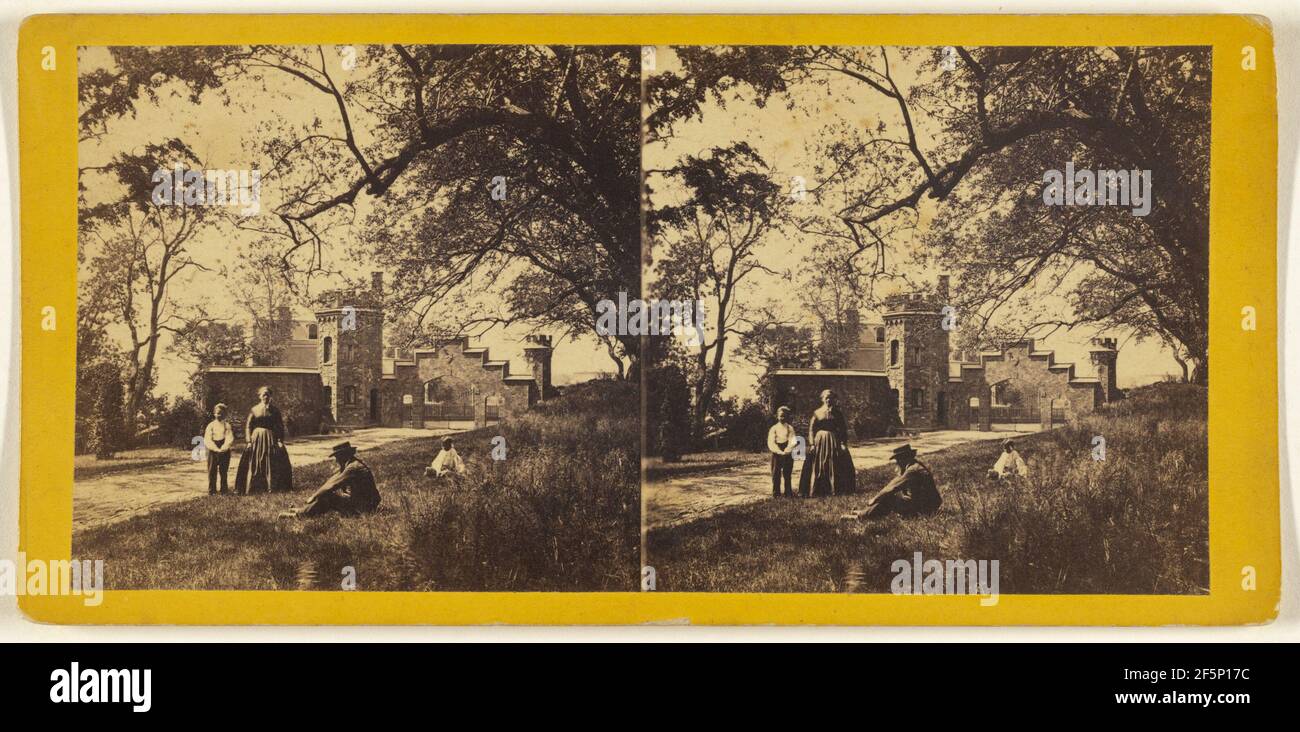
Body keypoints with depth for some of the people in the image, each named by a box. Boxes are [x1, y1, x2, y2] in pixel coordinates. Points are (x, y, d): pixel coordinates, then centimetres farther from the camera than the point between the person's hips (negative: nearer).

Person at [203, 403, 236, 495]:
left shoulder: (227, 425, 4)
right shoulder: (211, 425, 5)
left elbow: (229, 438, -5)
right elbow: (207, 439, -3)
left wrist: (223, 448, -19)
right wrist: (216, 449, -16)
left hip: (224, 451, -1)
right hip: (212, 451, 1)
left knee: (223, 471, 3)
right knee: (212, 471, 0)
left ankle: (224, 490, 9)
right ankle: (212, 490, 6)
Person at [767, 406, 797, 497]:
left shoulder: (790, 428, 6)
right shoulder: (774, 428, 6)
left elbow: (792, 441, -3)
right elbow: (771, 443, -3)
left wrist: (786, 451, -18)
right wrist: (779, 452, -16)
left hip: (788, 454, 0)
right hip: (776, 454, 0)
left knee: (787, 474, 2)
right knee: (776, 474, -1)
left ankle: (788, 492, 7)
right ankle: (776, 493, 4)